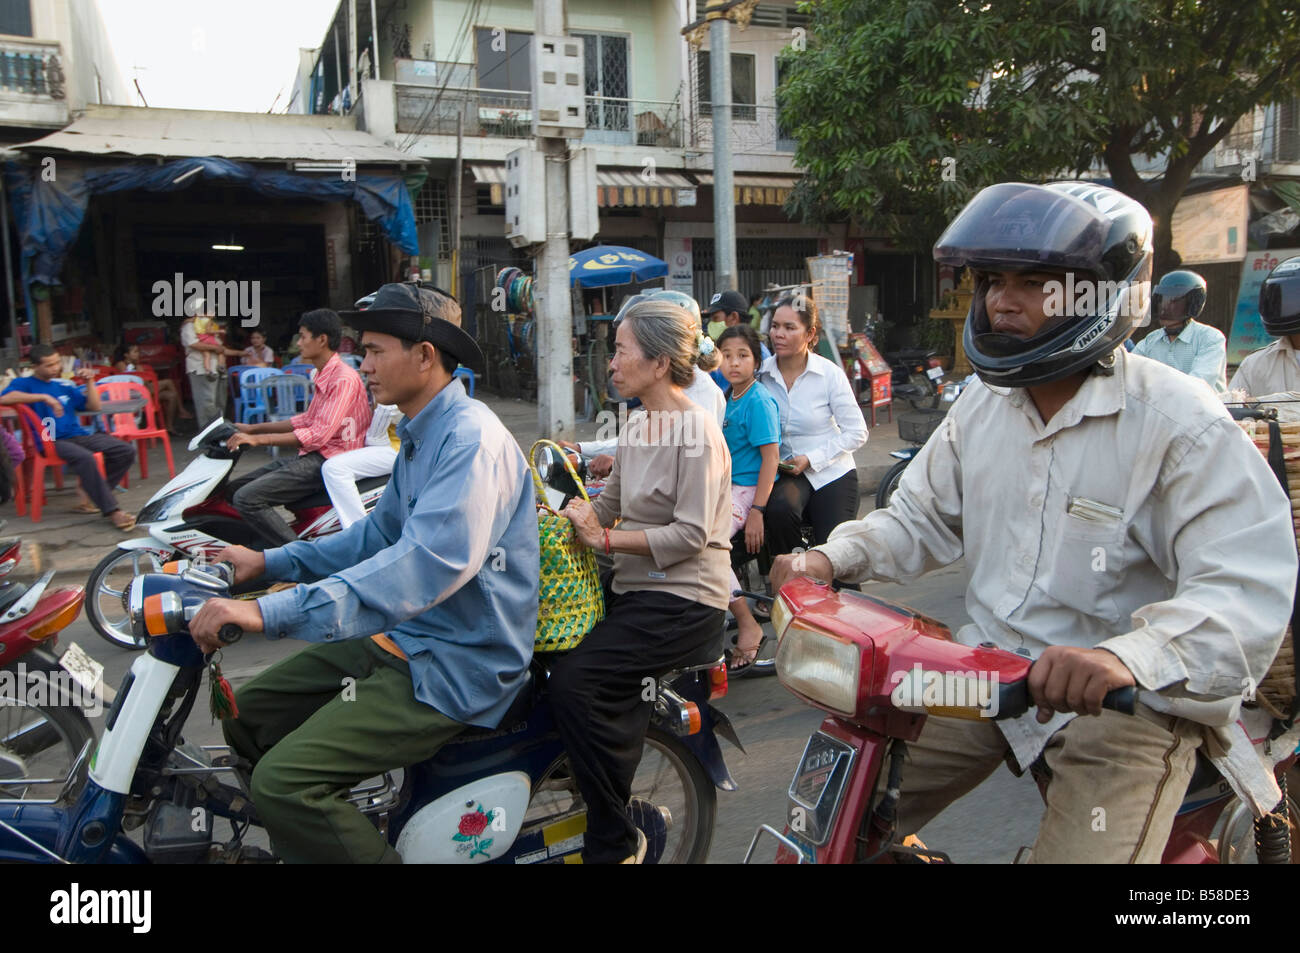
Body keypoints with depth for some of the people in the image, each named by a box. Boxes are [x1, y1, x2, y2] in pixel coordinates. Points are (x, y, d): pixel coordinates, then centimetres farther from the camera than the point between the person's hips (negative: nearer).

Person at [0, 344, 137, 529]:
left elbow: (94, 406, 21)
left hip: (79, 435, 6)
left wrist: (89, 381, 8)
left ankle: (95, 496, -3)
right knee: (84, 458, -37)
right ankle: (113, 512, -36)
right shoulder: (24, 383, 6)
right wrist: (44, 397, -17)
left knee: (126, 451, -11)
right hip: (52, 442, -6)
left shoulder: (64, 385, 21)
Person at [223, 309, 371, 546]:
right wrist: (254, 427, 20)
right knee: (233, 489, 9)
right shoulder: (323, 375, 17)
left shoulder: (344, 379, -16)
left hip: (329, 460, -11)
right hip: (311, 455, 11)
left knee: (247, 498, -22)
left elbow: (319, 434, -23)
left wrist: (259, 439, -22)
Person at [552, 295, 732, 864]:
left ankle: (613, 842, -4)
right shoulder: (636, 425, 14)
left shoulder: (697, 431, -13)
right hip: (635, 589, 9)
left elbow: (690, 535, -19)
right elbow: (612, 502, 19)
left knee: (573, 679, -22)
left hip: (683, 601, -9)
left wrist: (605, 539, -19)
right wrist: (568, 512, 3)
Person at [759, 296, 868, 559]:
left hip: (831, 473, 0)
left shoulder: (830, 374, -7)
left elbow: (857, 433, -5)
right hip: (784, 472, 1)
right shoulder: (761, 373, -2)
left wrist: (810, 459, -14)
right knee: (780, 509, -32)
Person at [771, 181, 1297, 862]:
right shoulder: (983, 402, 5)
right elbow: (923, 518, 14)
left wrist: (1127, 657, -43)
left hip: (1125, 702, -5)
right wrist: (831, 558, -4)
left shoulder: (1179, 423, -16)